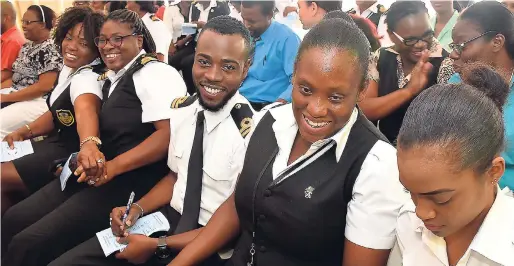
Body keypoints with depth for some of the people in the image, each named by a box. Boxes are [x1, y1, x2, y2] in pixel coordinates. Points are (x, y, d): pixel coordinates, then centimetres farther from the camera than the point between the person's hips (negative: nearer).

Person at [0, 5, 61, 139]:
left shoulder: (50, 50, -14)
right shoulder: (26, 47, 15)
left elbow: (44, 86, -21)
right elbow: (17, 77, 18)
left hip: (36, 101, -9)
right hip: (15, 94, 9)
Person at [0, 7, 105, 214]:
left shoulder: (88, 78, -25)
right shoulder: (70, 68, 4)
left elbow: (85, 108, -48)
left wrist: (89, 145, -68)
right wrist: (24, 132, 4)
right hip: (59, 142, 10)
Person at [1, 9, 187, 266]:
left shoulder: (156, 73, -9)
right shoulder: (109, 78, 19)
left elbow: (169, 134, -20)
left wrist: (112, 167, -21)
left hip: (131, 181, -9)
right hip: (94, 172, 9)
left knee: (28, 244, -15)